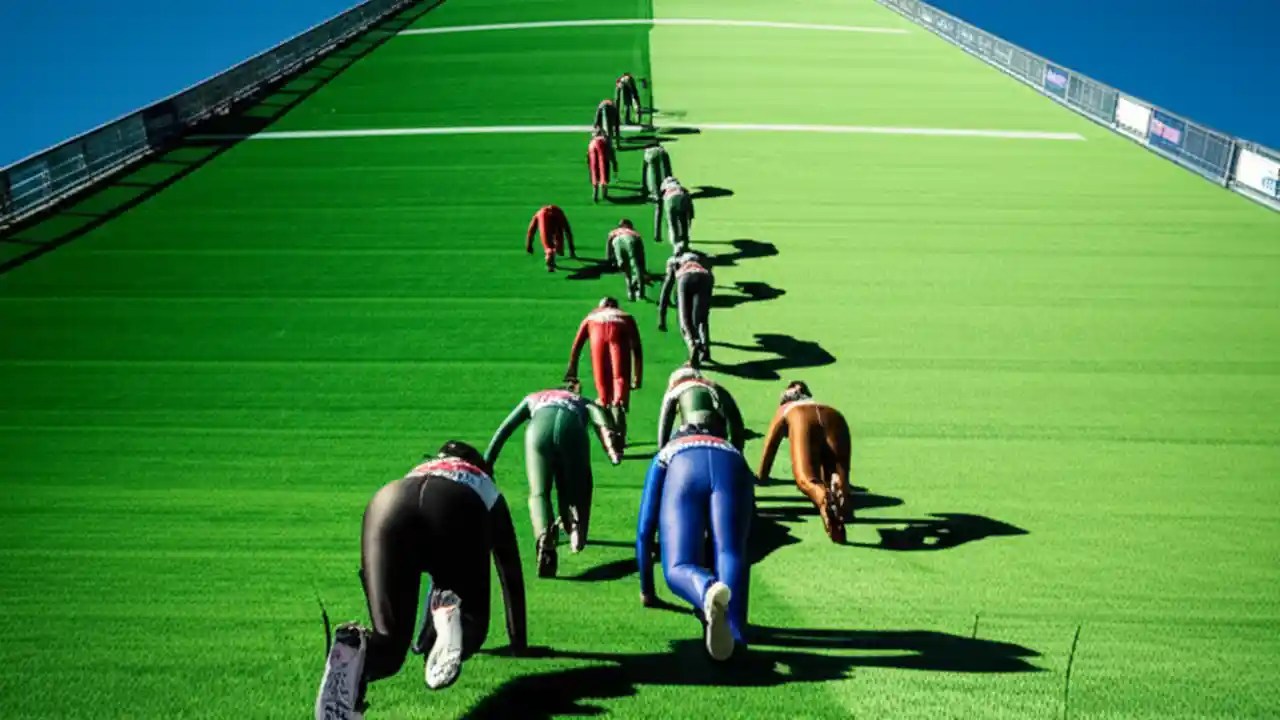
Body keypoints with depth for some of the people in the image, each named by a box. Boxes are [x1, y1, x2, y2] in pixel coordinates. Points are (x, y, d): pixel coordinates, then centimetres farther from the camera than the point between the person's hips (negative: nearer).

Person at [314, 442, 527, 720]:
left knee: (391, 637, 4)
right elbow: (510, 570, 45)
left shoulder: (416, 474, 48)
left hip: (386, 506, 2)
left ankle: (354, 647, -31)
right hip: (457, 510, -2)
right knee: (470, 630, 15)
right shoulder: (487, 488, 42)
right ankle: (450, 615, -21)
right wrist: (519, 640, 56)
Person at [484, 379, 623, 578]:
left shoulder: (534, 398, 44)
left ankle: (545, 537, -29)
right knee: (573, 492, 18)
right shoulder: (584, 402, 39)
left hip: (541, 426, 0)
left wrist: (485, 465, 36)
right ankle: (575, 524, -15)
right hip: (573, 429, 0)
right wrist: (609, 437, -4)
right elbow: (600, 418, 15)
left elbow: (504, 429, 36)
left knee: (539, 493, 3)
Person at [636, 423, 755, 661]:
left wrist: (646, 591, 44)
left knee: (678, 568, -4)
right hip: (732, 466, 1)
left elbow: (645, 530, 37)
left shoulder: (665, 455, 41)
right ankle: (733, 632, -31)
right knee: (731, 555, -2)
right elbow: (747, 531, 48)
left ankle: (709, 593, -39)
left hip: (683, 468, -1)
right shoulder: (730, 448, 46)